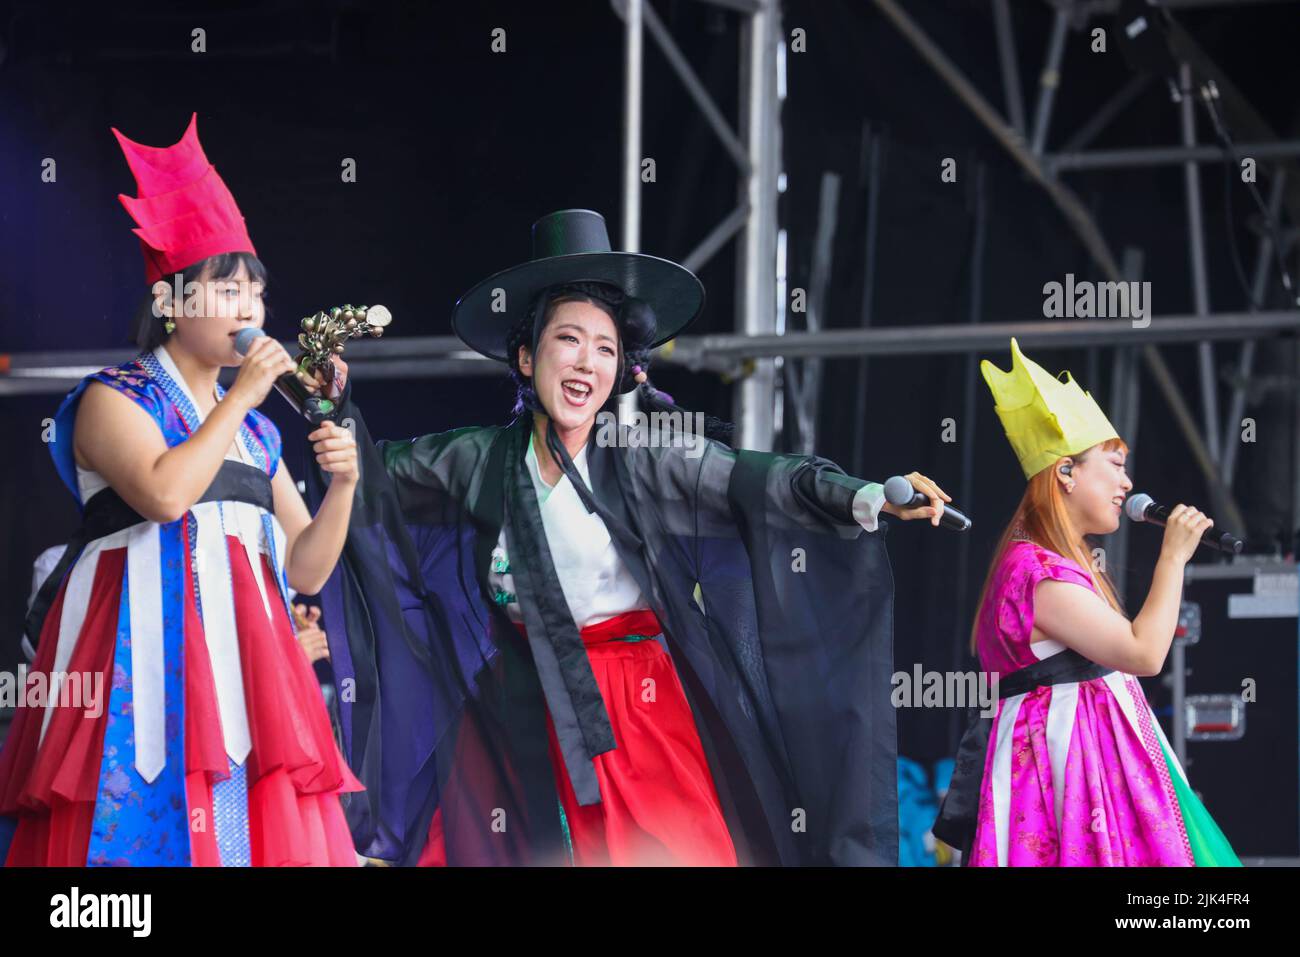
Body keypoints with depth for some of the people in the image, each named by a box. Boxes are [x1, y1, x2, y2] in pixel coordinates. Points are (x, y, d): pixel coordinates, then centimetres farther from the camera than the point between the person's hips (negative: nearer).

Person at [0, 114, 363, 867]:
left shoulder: (256, 429, 19)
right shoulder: (114, 399, 2)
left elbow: (305, 571, 17)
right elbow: (165, 493, -18)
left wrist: (343, 484, 0)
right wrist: (239, 397, -8)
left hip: (240, 659, 6)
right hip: (149, 650, -6)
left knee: (260, 828, -4)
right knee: (154, 826, -14)